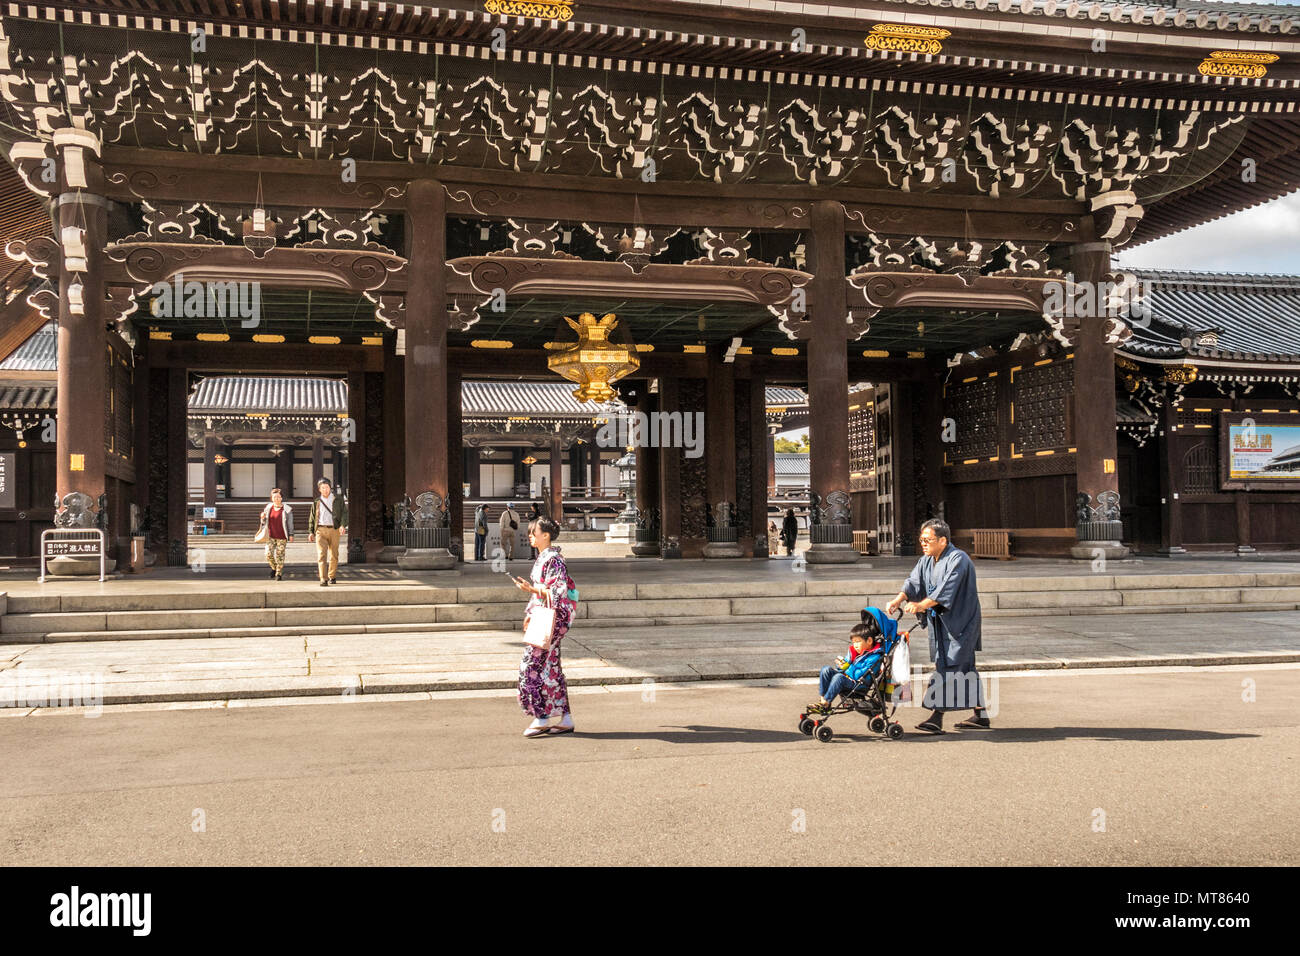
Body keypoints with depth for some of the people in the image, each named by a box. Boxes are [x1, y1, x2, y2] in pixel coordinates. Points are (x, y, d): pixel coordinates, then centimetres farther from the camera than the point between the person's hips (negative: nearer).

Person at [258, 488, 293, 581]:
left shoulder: (286, 509, -4)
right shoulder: (268, 508, 7)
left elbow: (290, 523, -1)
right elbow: (264, 522, 17)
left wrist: (291, 535, -5)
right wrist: (263, 518, -5)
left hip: (282, 537, -3)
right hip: (271, 536, 3)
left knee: (280, 554, 0)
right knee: (268, 553, -5)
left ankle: (279, 574, 13)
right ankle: (274, 568, 23)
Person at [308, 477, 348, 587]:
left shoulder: (338, 500, 9)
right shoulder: (317, 502, 14)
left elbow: (344, 513, 2)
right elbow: (312, 518, 18)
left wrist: (343, 525, -15)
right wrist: (311, 532, 8)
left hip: (334, 530, 0)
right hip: (320, 530, 0)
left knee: (334, 555, 5)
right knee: (321, 554, -13)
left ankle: (332, 577, 21)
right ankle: (323, 579, -18)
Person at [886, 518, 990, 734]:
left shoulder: (958, 559, -17)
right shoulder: (926, 560, 10)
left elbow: (946, 589, -27)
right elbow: (913, 582, 0)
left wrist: (921, 605, -35)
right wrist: (898, 600, -18)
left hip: (959, 623, -8)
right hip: (940, 622, 8)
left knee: (947, 667, -12)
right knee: (965, 668, 14)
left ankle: (936, 716, -14)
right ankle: (980, 716, 22)